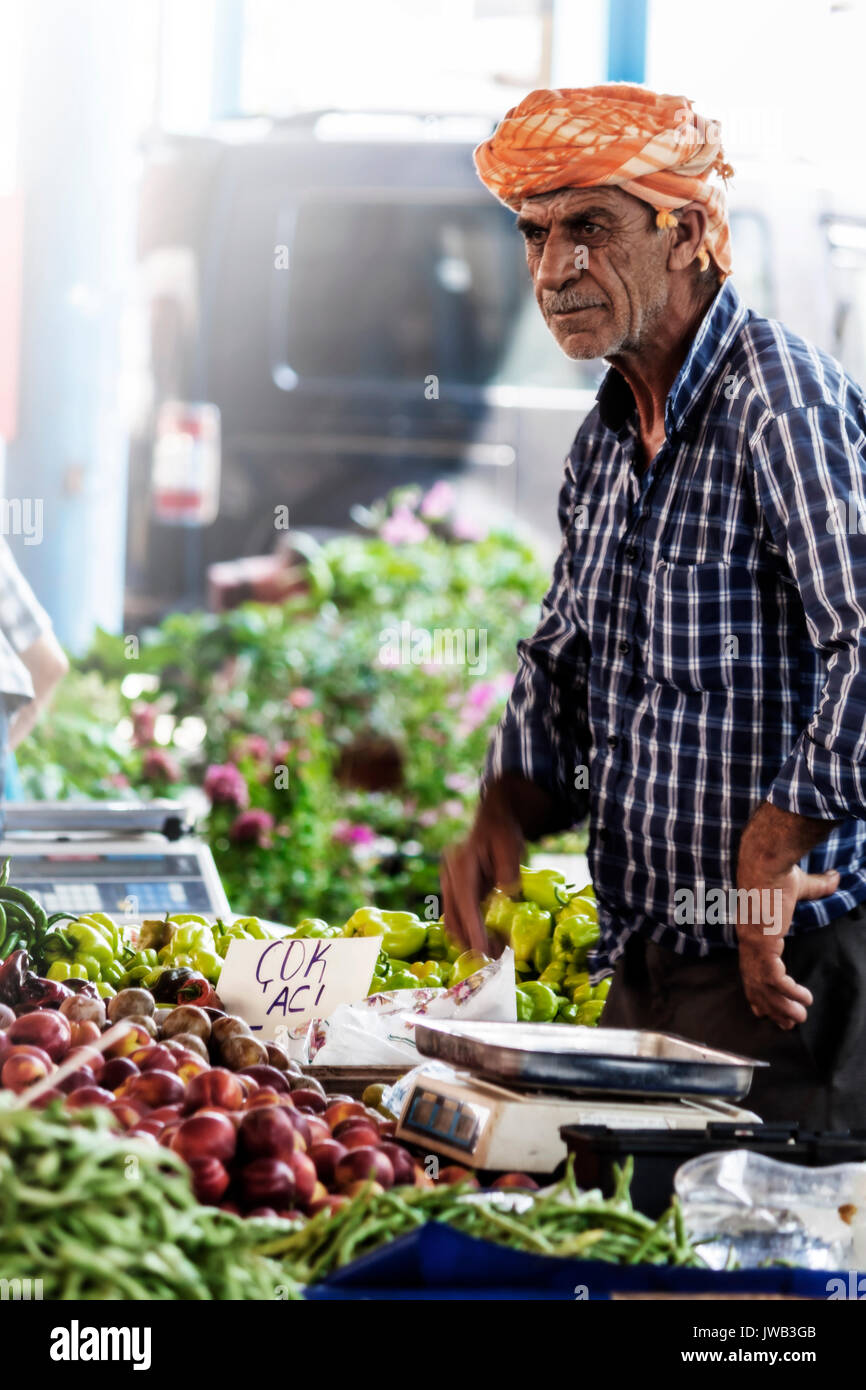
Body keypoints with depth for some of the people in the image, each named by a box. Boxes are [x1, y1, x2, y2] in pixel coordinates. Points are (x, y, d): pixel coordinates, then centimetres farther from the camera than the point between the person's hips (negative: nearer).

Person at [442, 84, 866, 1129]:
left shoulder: (782, 400, -16)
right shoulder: (607, 438, 14)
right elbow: (563, 662, 25)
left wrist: (777, 850, -25)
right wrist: (505, 809, 8)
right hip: (640, 962, 9)